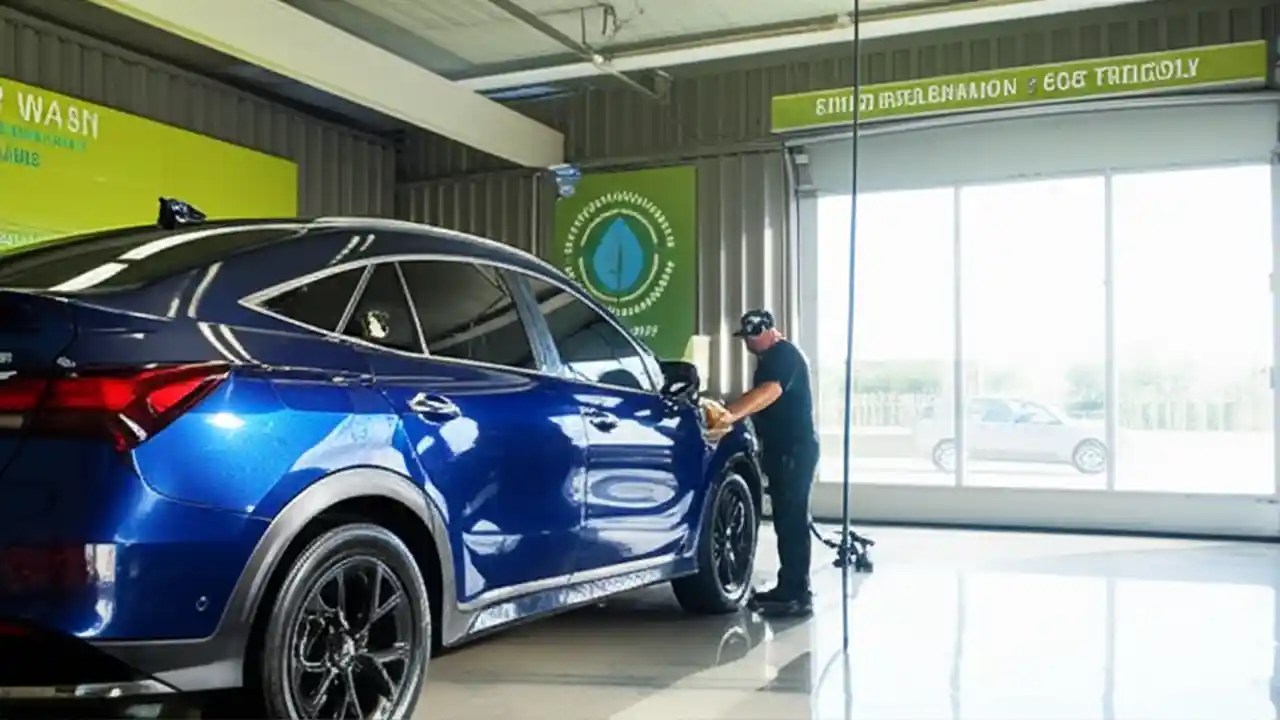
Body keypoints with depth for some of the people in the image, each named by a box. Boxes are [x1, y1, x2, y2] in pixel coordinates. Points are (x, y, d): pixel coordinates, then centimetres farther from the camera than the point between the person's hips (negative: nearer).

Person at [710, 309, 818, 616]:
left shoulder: (785, 354, -13)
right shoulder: (768, 359, 20)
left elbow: (770, 392, -31)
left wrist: (733, 414, -43)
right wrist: (729, 412, 17)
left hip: (795, 449, -10)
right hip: (780, 449, 10)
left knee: (793, 520, -12)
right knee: (786, 520, 12)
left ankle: (799, 595, -12)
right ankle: (788, 588, 17)